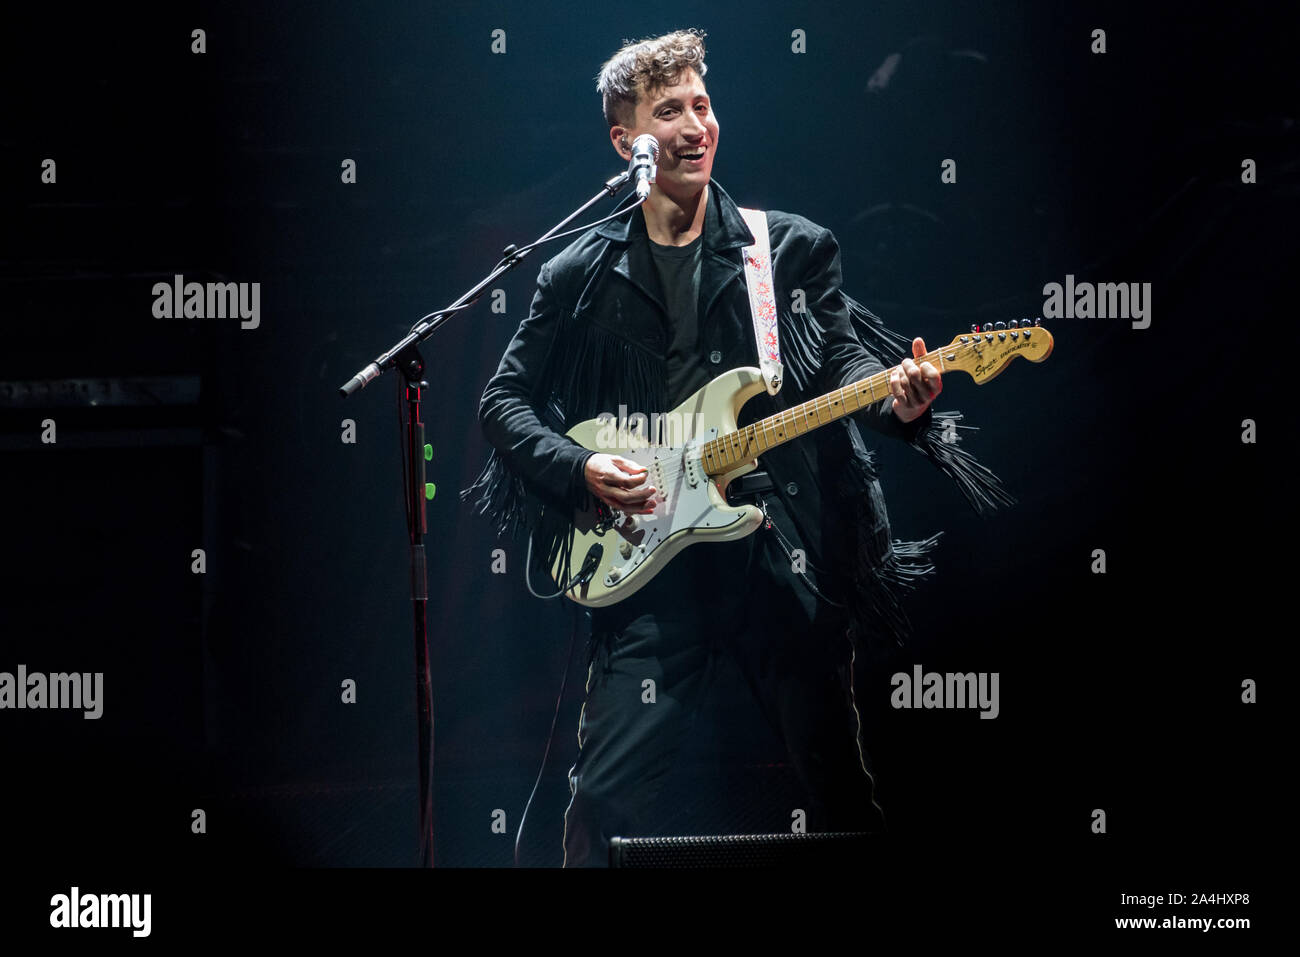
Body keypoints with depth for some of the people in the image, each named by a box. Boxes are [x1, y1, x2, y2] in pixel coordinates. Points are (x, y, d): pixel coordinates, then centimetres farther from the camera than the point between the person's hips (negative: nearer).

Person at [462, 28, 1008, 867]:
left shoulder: (794, 249, 8)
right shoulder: (583, 277, 9)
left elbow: (842, 358, -2)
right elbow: (505, 404, 12)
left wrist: (895, 399, -24)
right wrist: (580, 468, -5)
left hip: (785, 552, 0)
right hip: (654, 565, 0)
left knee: (839, 783, 4)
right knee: (608, 790, -7)